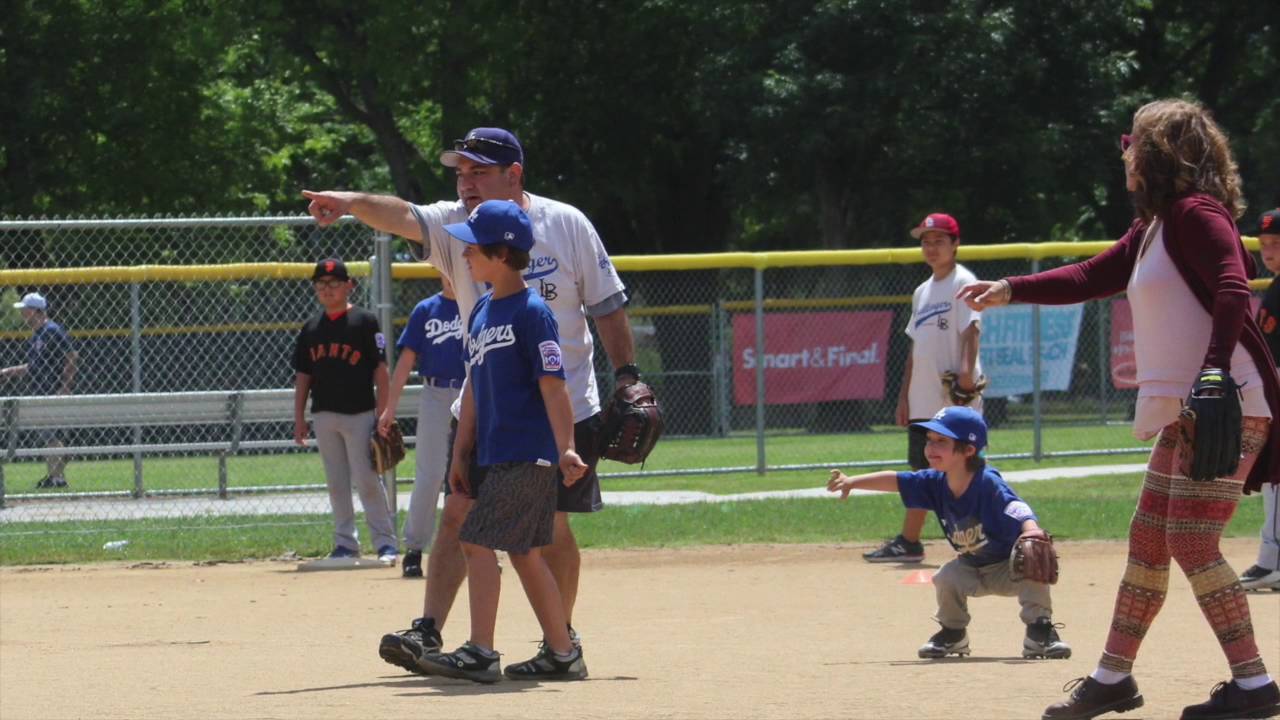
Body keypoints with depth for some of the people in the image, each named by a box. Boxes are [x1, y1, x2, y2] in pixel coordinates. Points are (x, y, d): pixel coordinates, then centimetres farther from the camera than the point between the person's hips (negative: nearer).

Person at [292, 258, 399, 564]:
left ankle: (385, 541, -2)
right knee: (336, 483, 7)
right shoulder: (311, 329, 11)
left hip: (360, 413, -5)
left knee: (367, 479, -7)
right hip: (324, 415, 5)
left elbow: (380, 370, -5)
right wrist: (299, 418, 8)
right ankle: (345, 543, 13)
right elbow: (302, 376, 14)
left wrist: (382, 413, -11)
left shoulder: (365, 322, -2)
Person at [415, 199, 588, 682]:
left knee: (478, 541, -12)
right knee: (523, 552, 11)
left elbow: (552, 385, -18)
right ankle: (562, 655, 17)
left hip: (527, 456, -9)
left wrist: (565, 449, -24)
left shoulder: (532, 312, -13)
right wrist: (461, 454, 17)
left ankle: (480, 654, -12)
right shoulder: (481, 312, 13)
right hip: (496, 457, 9)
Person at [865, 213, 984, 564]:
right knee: (922, 469, 12)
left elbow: (971, 332, -18)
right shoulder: (923, 292, 19)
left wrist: (967, 374, -32)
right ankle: (908, 542, 17)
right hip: (924, 400, 8)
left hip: (956, 401, -8)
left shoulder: (963, 283, -5)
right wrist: (904, 396, 18)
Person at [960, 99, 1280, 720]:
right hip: (1183, 412, 10)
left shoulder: (1195, 213, -11)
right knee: (1148, 540, 14)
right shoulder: (1153, 230, 19)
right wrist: (1011, 291, 26)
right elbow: (1092, 278, 29)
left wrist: (1214, 370, -35)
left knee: (1192, 542, -14)